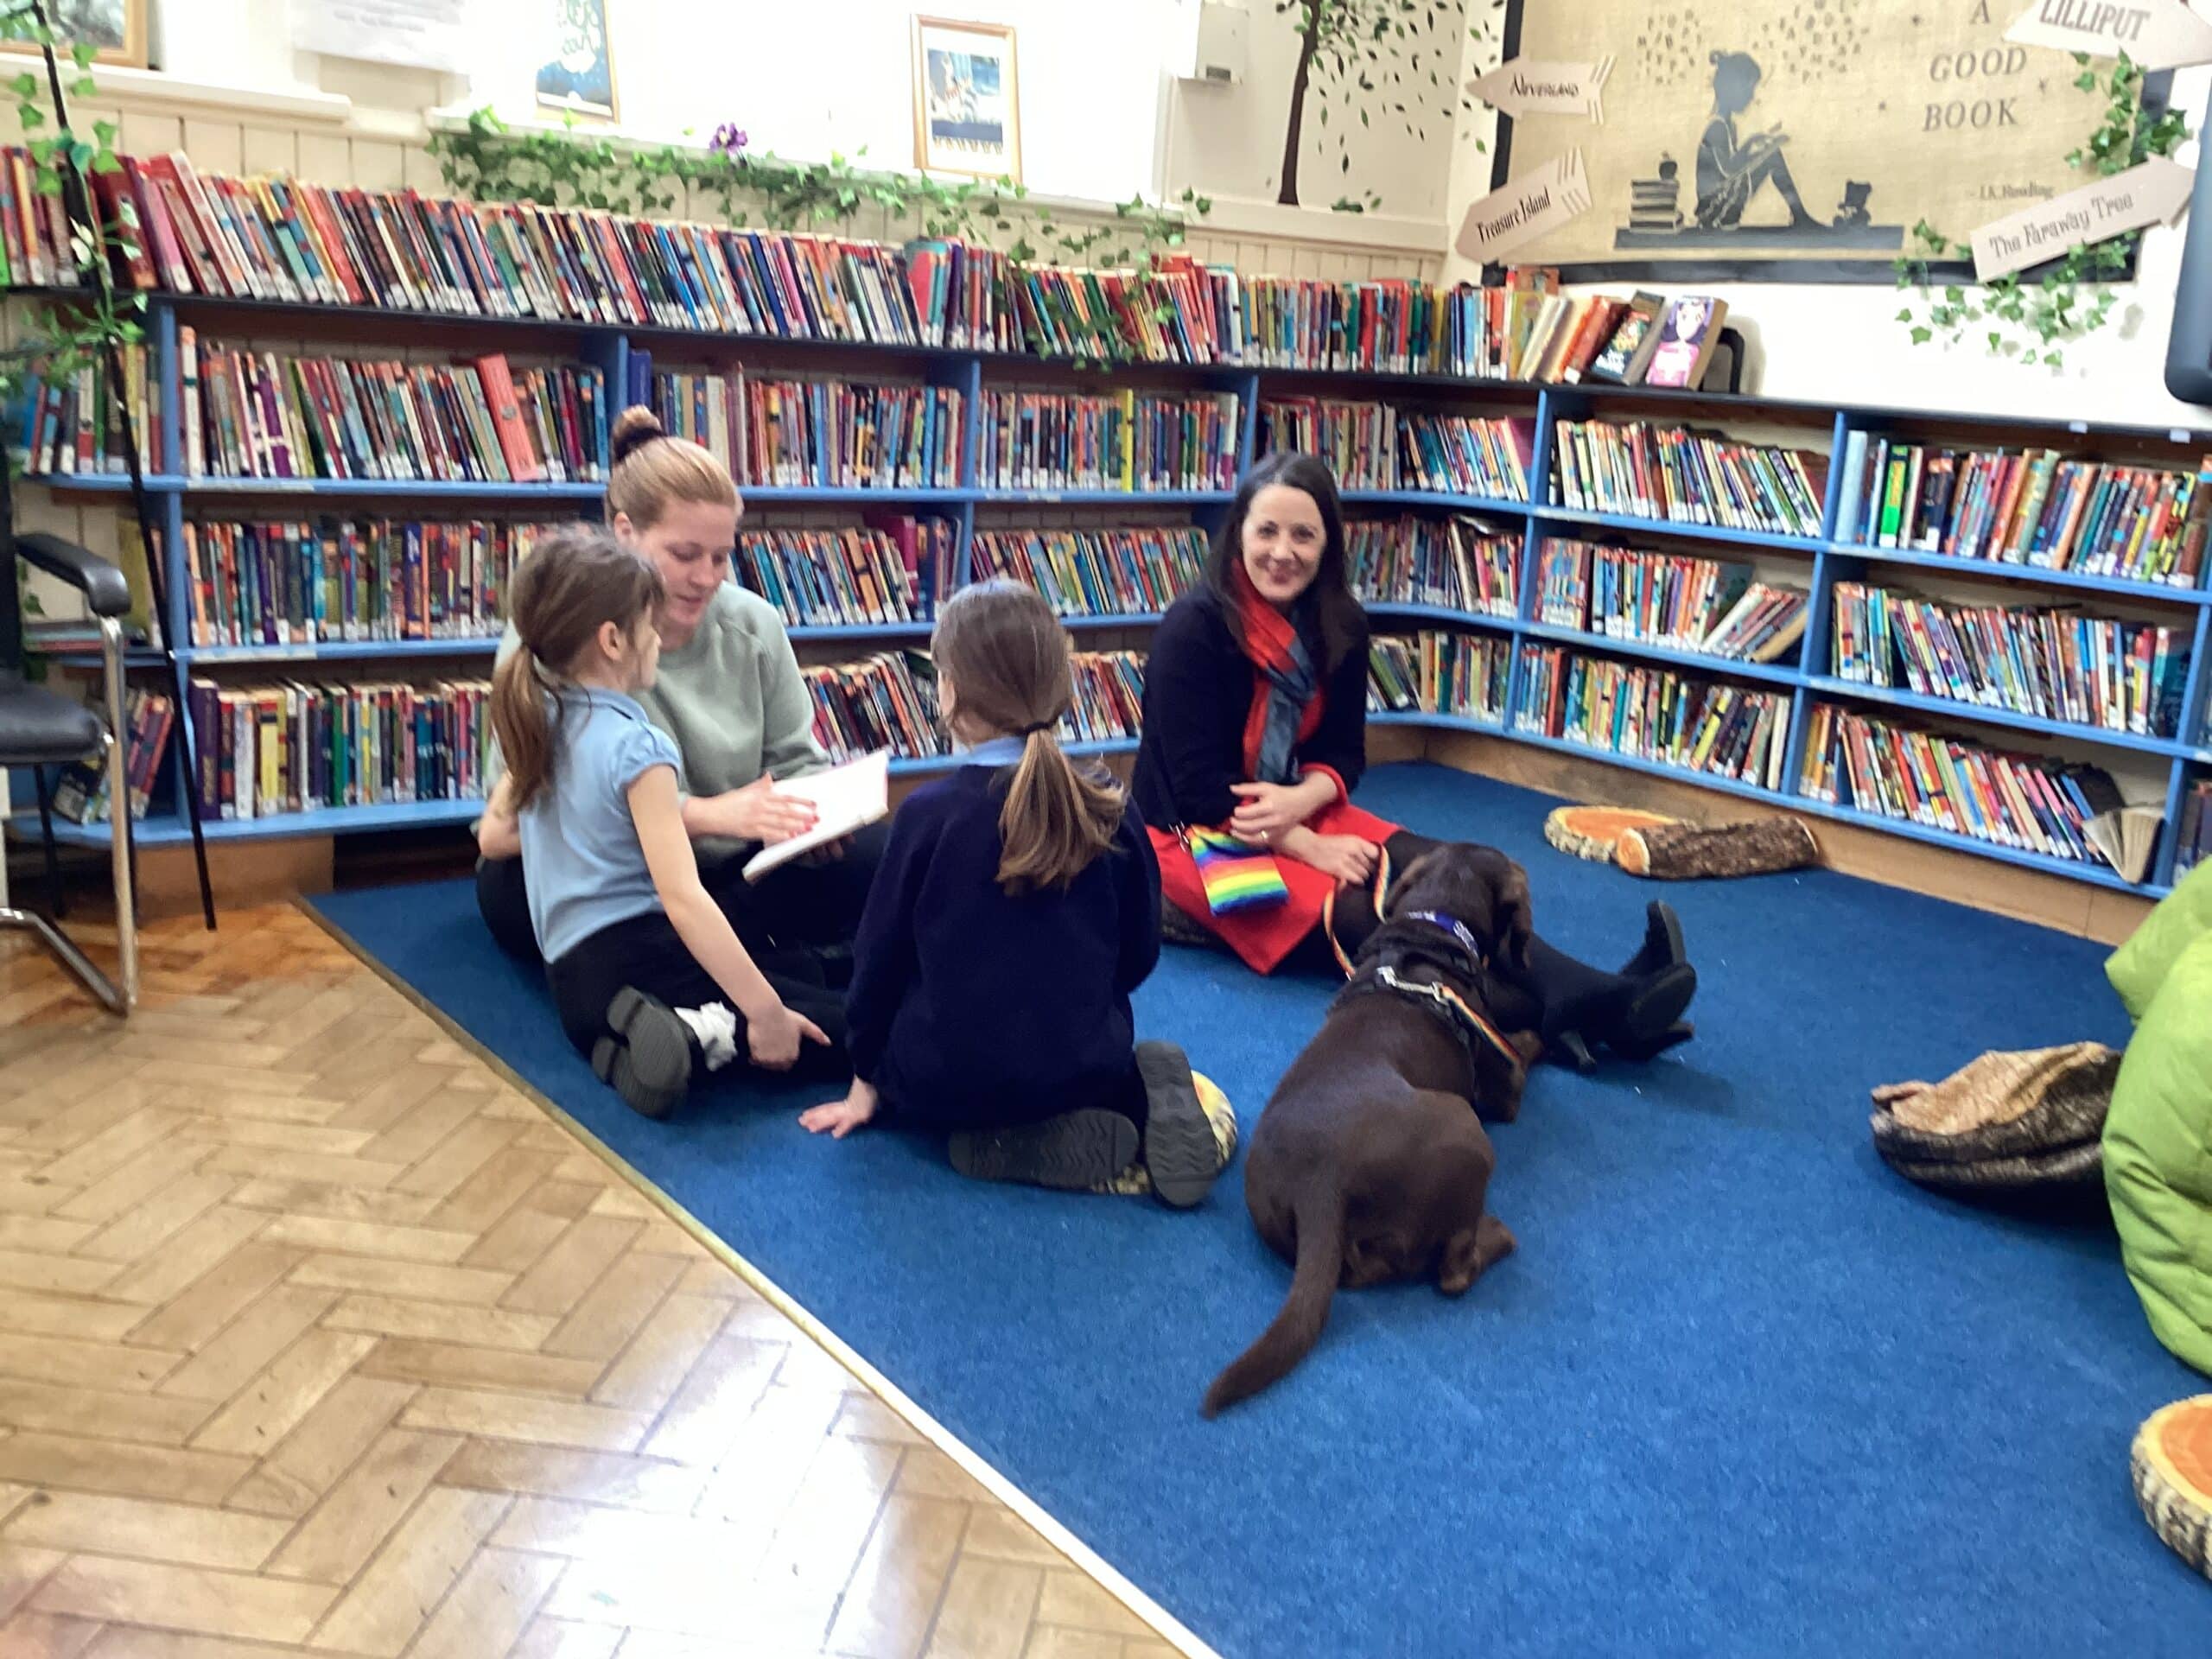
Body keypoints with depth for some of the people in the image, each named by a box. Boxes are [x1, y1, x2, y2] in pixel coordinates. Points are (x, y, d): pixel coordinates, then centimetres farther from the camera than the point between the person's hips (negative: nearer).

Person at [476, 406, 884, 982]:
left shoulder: (753, 624, 0)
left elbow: (796, 760, 4)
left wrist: (813, 812, -20)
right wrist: (711, 813, -36)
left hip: (723, 867, 3)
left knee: (873, 850, -17)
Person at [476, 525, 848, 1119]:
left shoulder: (540, 724, 11)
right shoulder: (637, 746, -13)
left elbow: (494, 836, 26)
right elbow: (681, 895, -21)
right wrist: (765, 1011, -22)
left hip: (573, 978, 9)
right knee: (848, 1034, -9)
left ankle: (628, 1044, -2)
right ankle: (699, 1035, -24)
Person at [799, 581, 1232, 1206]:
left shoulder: (926, 812, -13)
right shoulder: (1109, 808, -6)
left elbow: (881, 958, -4)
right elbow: (1138, 955, 4)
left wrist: (865, 1085, 11)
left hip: (948, 1082, -3)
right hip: (1084, 1067, 3)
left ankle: (1017, 1143, 0)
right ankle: (1141, 1102, 0)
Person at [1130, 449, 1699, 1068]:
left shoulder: (1340, 627, 0)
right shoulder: (1192, 630, -19)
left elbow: (1344, 752, 4)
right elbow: (1201, 788, -20)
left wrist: (1299, 801, -20)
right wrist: (1311, 849, -24)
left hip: (1297, 812, 6)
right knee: (1357, 914, -31)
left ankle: (1596, 996, -40)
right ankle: (1551, 1013, -49)